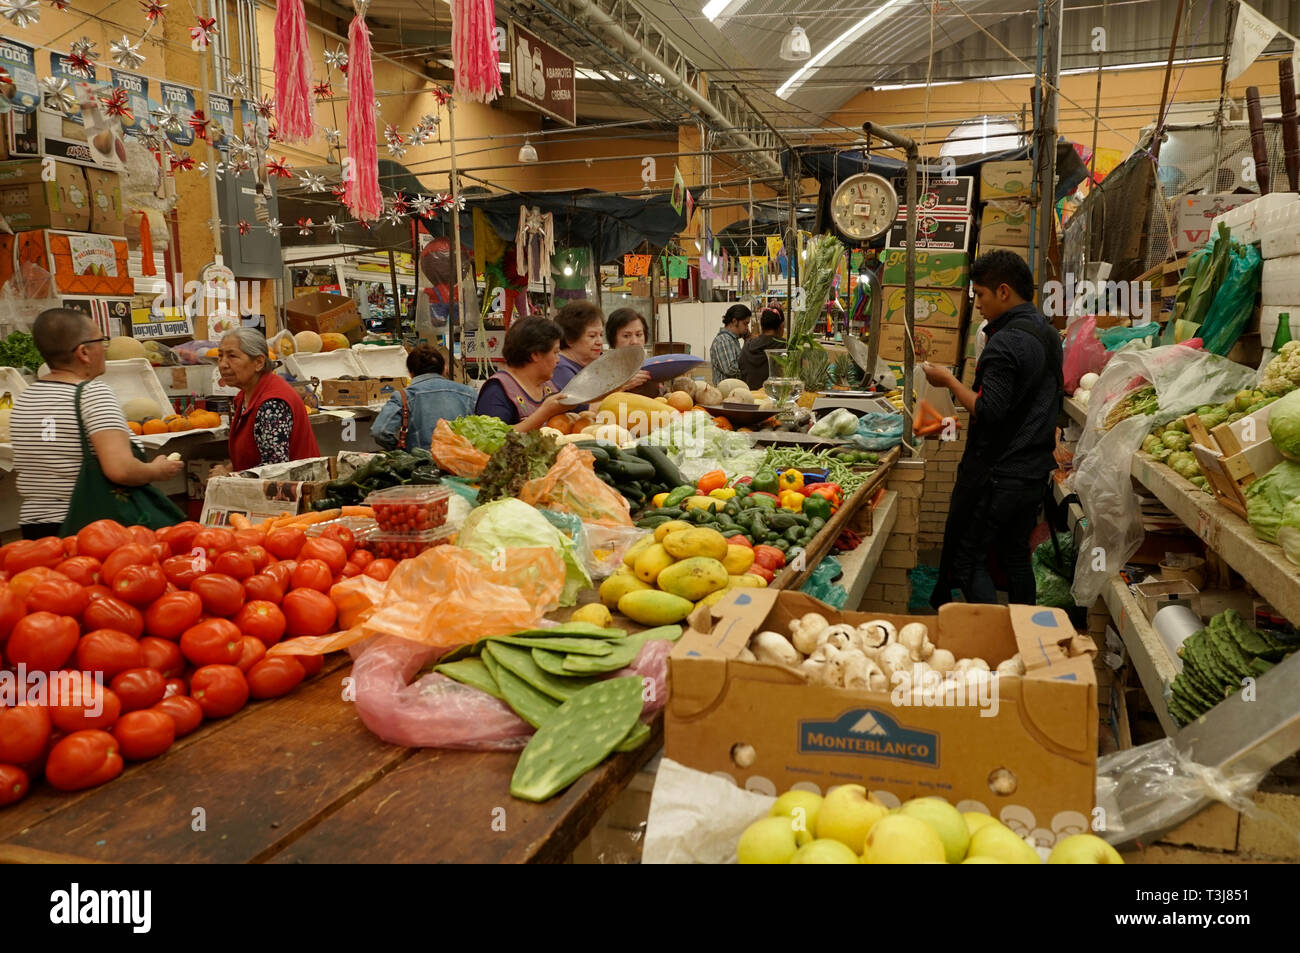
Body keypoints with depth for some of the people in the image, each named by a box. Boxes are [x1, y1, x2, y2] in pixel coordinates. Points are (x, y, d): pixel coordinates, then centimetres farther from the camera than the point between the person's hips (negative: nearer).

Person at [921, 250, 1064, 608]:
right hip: (1035, 471, 9)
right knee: (1015, 556, 18)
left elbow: (989, 412, -25)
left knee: (966, 559, 1)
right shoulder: (1049, 334, 11)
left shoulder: (1005, 342, -20)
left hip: (995, 474, -9)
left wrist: (950, 381, -13)